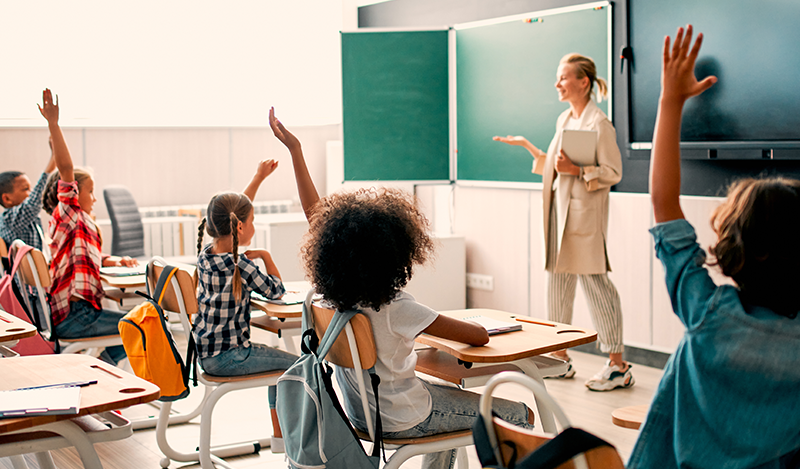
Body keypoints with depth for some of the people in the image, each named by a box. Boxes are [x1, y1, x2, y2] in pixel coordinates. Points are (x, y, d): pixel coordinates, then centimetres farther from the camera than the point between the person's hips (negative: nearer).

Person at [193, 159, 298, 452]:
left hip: (206, 353, 9)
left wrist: (259, 178, 21)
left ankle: (280, 435, 27)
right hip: (228, 356, -9)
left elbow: (232, 213, 15)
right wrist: (265, 256, 5)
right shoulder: (241, 266, -21)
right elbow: (276, 290, -7)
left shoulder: (206, 252, 2)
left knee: (279, 362, 23)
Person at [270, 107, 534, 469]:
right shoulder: (397, 309, -31)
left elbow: (316, 214, -1)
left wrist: (294, 149, 3)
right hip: (400, 419, -8)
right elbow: (478, 336, -25)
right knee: (521, 417, 2)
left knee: (453, 398, 34)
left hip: (360, 410, 8)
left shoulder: (333, 295, -12)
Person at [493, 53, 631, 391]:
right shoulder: (564, 120, 15)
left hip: (585, 214, -9)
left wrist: (577, 170, -23)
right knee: (557, 284, 12)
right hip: (559, 209, 9)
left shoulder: (598, 123, -10)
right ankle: (561, 359, 23)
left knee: (595, 283, -5)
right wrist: (527, 146, 20)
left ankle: (618, 366, 3)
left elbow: (613, 172, -13)